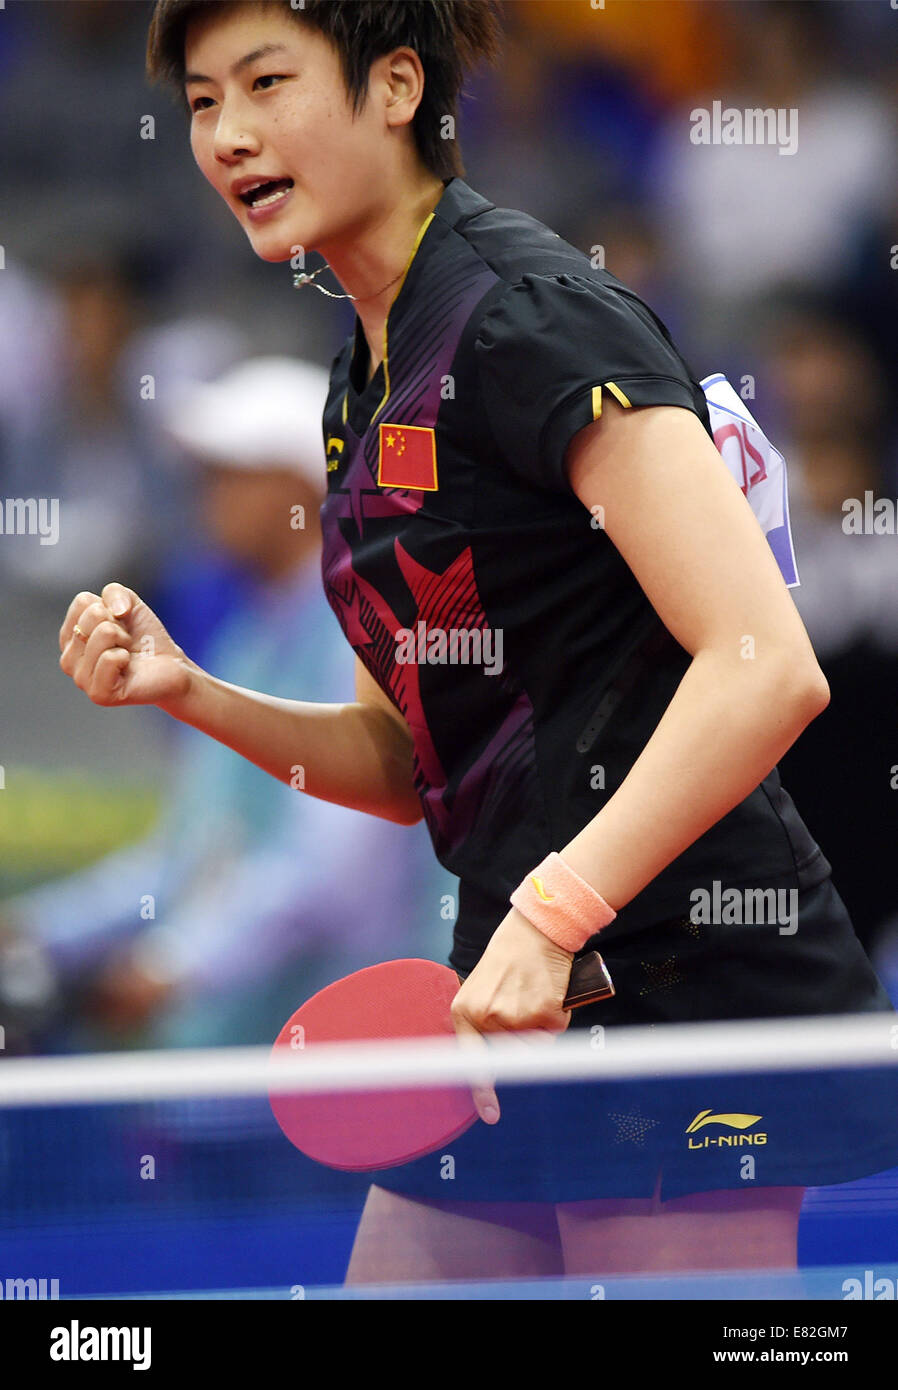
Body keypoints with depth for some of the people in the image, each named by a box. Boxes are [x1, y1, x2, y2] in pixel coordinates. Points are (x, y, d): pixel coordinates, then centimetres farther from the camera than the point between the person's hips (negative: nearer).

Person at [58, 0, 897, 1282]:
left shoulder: (533, 316, -13)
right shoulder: (366, 382, 15)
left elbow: (768, 668, -22)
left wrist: (552, 914, -27)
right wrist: (190, 693, 4)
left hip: (686, 984, -9)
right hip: (519, 1001, 9)